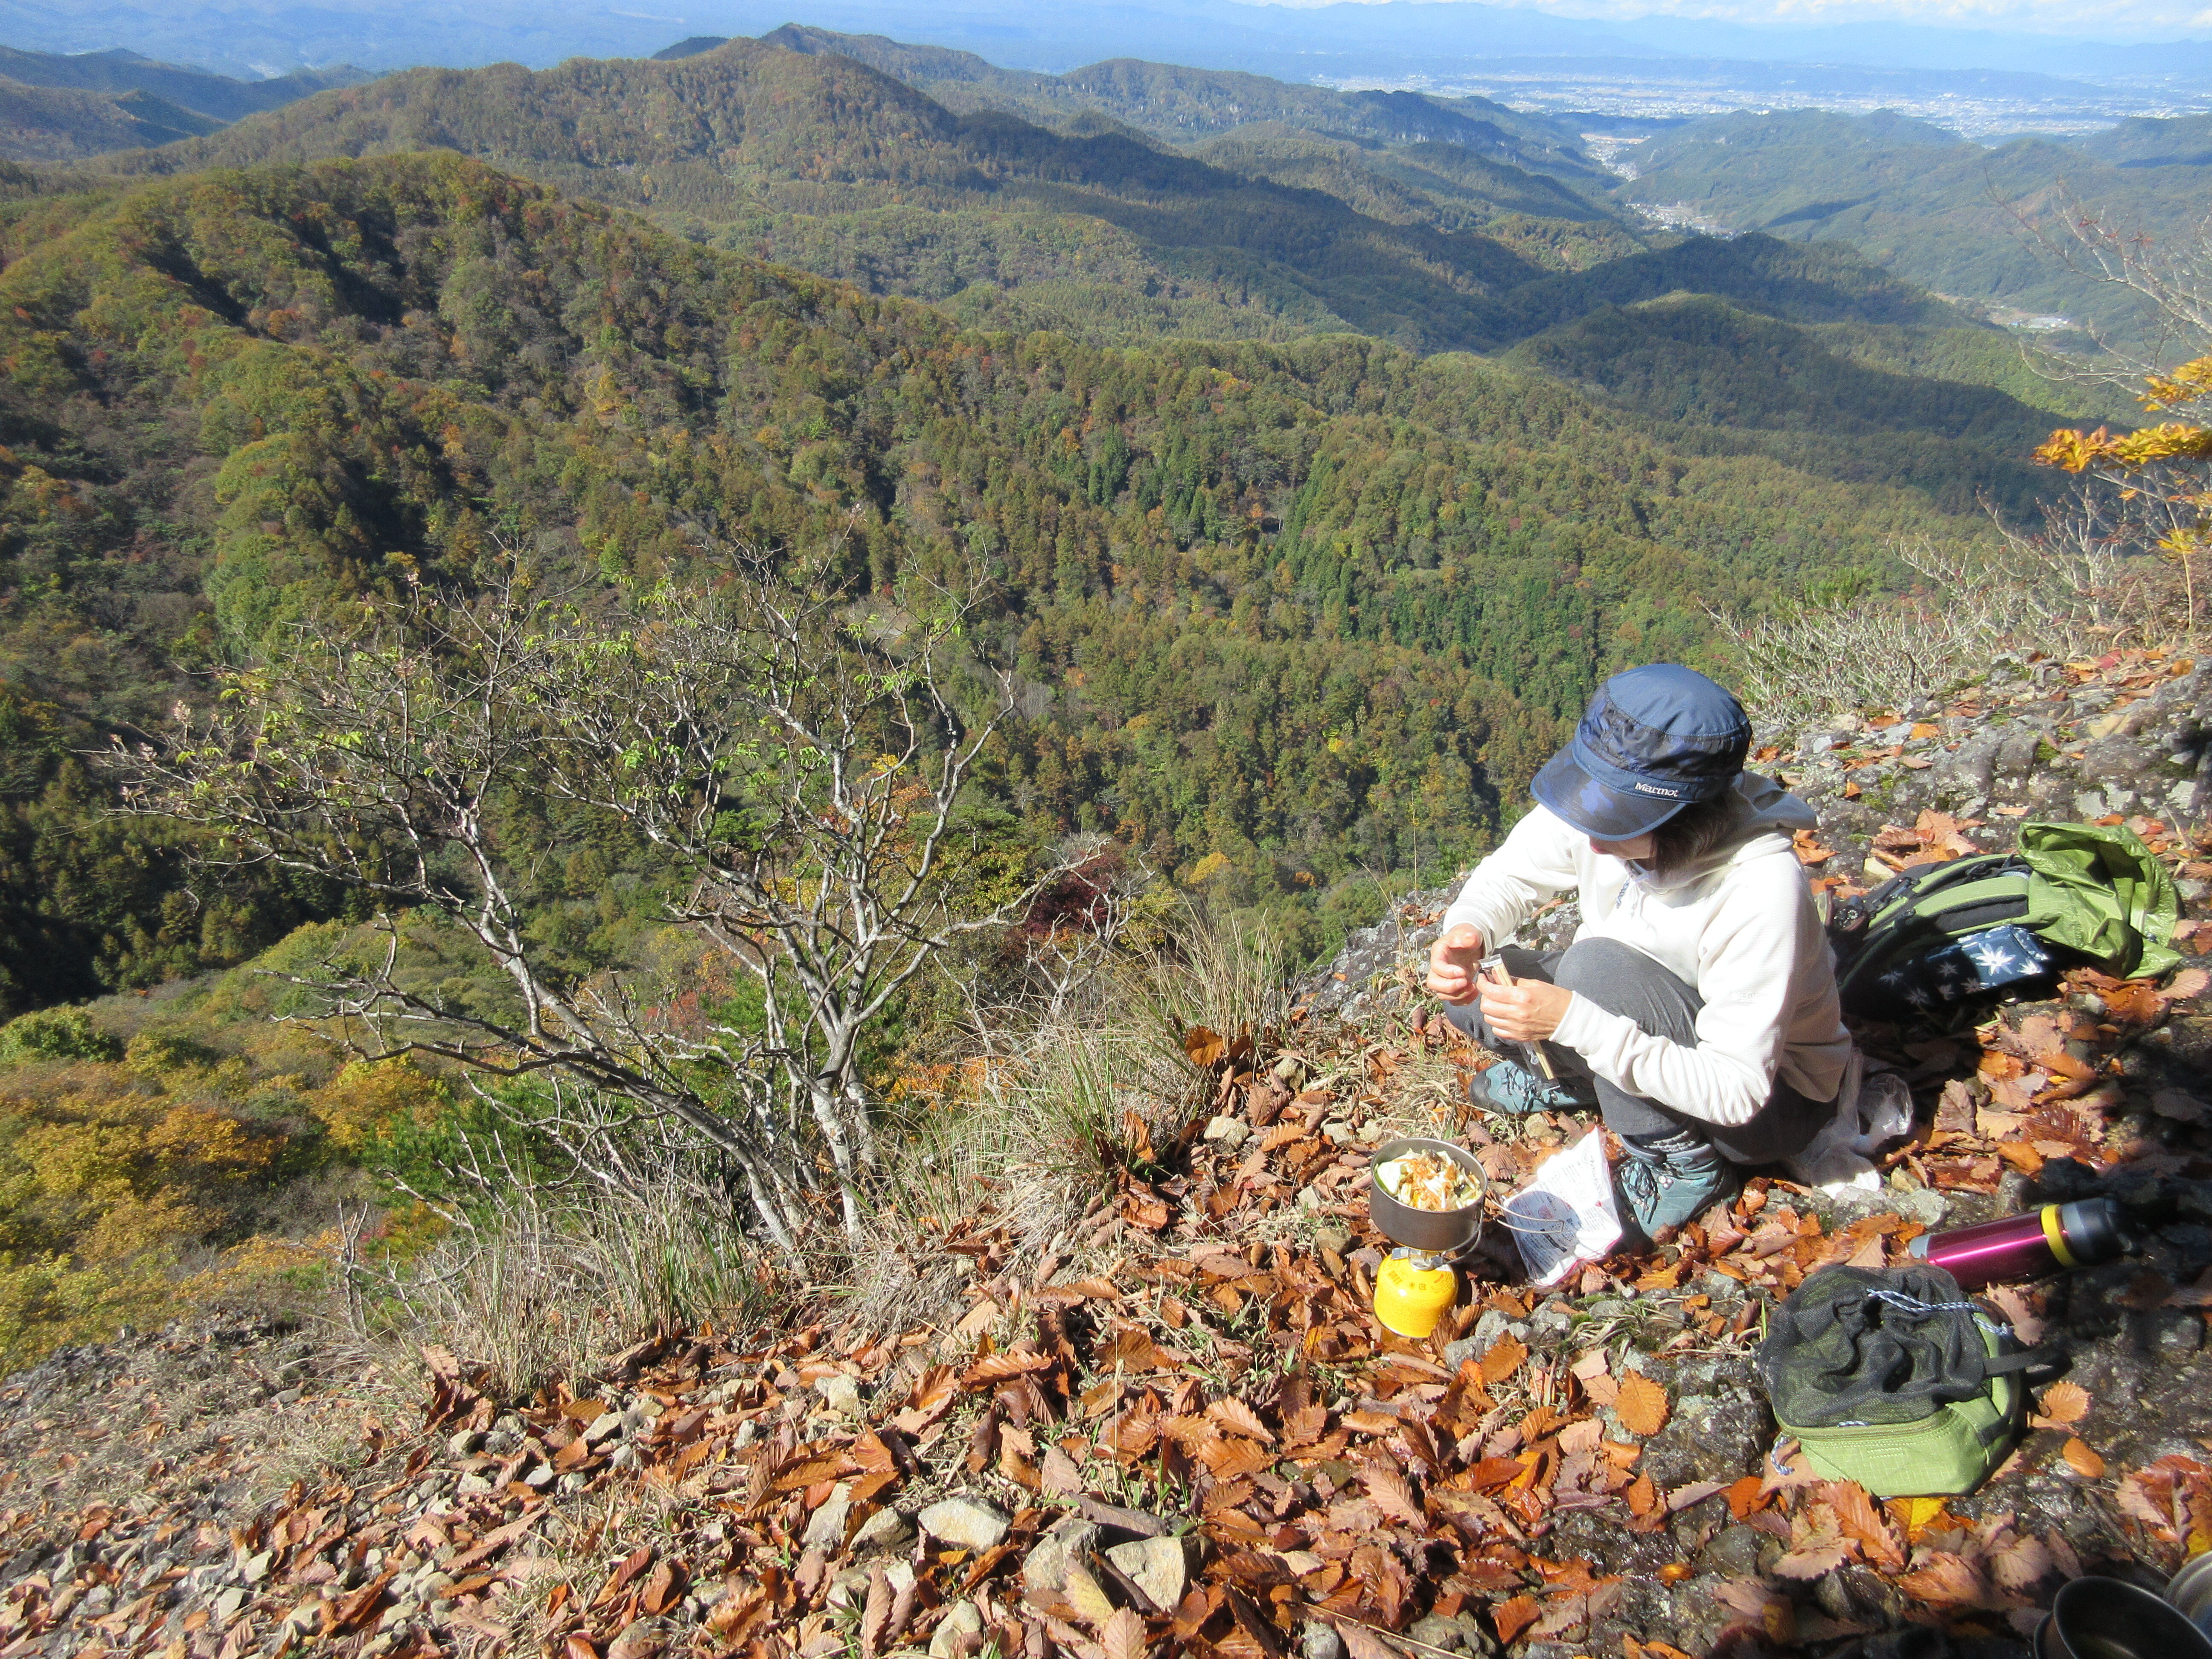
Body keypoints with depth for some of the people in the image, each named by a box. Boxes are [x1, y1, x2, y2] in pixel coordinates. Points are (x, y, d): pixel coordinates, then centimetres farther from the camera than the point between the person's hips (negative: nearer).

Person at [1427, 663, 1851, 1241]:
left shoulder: (1761, 889, -36)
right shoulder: (1604, 799, -22)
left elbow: (1735, 1092, -34)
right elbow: (1508, 875, -5)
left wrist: (1573, 1021, -42)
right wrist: (1466, 931, -29)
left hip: (1772, 1097, -5)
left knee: (1598, 965, -32)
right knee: (1470, 989, -12)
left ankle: (1685, 1163, -9)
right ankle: (1582, 1079, 15)